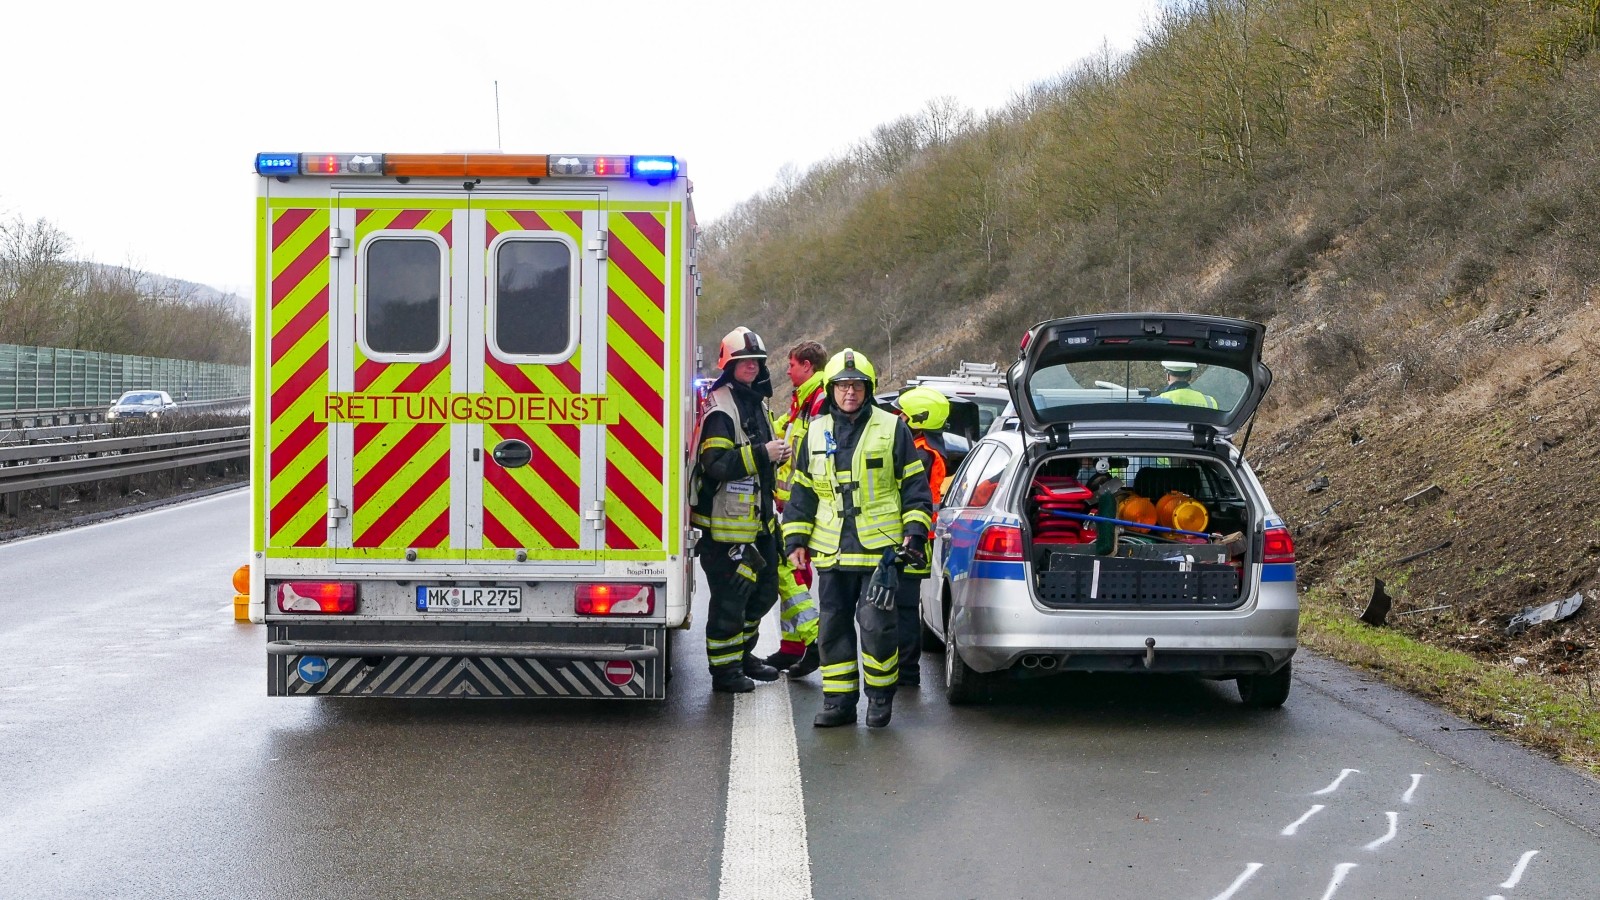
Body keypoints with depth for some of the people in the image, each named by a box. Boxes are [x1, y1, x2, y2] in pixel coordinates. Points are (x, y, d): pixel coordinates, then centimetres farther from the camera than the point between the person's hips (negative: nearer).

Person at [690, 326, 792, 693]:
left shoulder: (757, 402, 16)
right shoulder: (720, 408, -15)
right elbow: (715, 463, -25)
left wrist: (777, 454, 12)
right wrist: (762, 454, -26)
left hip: (756, 520, 10)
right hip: (726, 520, -10)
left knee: (764, 589, 17)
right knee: (730, 597, -4)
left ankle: (742, 653, 33)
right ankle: (724, 669, 5)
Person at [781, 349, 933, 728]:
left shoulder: (892, 430, 2)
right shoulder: (816, 433, 12)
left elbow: (915, 486, 4)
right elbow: (801, 491, 17)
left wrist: (914, 530, -4)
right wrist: (796, 539, 11)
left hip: (880, 550, -4)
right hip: (831, 552, 4)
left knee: (876, 626, -7)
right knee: (834, 627, 7)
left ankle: (881, 697, 10)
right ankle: (839, 702, 16)